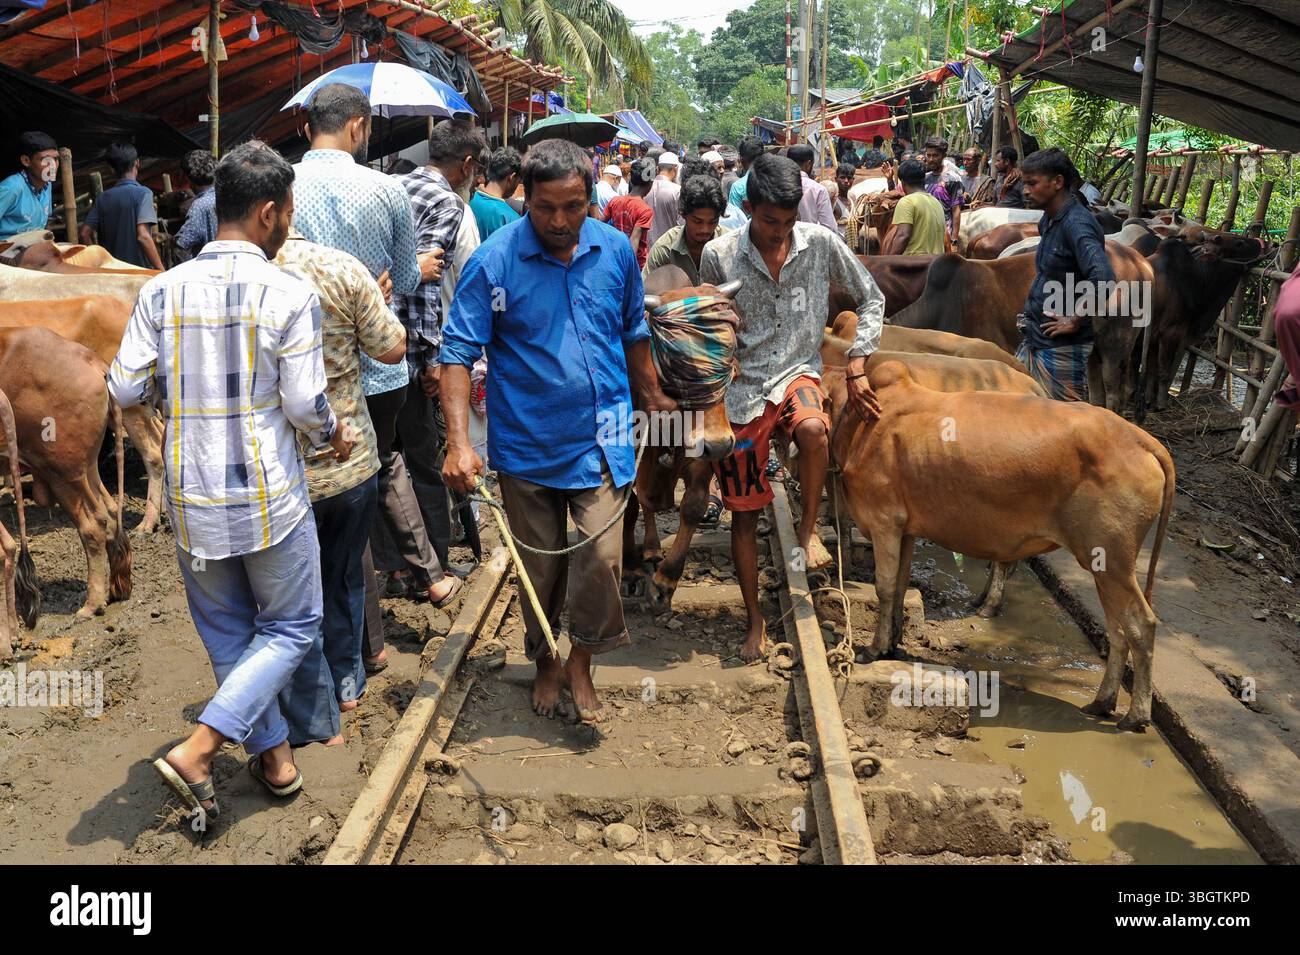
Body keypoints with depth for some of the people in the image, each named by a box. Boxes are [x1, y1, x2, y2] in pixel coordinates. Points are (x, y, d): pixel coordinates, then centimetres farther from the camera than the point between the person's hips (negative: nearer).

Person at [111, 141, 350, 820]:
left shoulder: (161, 291, -2)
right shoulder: (289, 295, -13)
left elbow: (125, 388, -3)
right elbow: (305, 406, -12)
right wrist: (331, 438, 9)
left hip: (192, 500, 4)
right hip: (269, 496, -4)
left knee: (228, 635, 19)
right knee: (290, 627, 13)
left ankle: (275, 757, 31)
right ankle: (195, 752, 2)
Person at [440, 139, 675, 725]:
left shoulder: (615, 251, 0)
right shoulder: (493, 263, -11)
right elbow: (458, 353, -13)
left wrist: (651, 395, 24)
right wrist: (459, 443, -23)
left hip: (600, 439, 2)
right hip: (526, 445, -1)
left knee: (601, 557, -7)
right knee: (540, 566, 12)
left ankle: (581, 662, 18)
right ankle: (545, 664, 36)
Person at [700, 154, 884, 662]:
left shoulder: (821, 244, -5)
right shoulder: (718, 254, -7)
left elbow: (872, 299, 5)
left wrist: (858, 365, -2)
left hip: (797, 373, 0)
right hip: (741, 390, 0)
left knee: (813, 427, -38)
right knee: (744, 514, 3)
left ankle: (809, 528, -12)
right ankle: (755, 618, 21)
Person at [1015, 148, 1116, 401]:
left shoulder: (1076, 224, -18)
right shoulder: (1048, 221, 11)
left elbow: (1102, 279, -32)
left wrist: (1075, 321, -21)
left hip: (1062, 347, -9)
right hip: (1034, 341, 9)